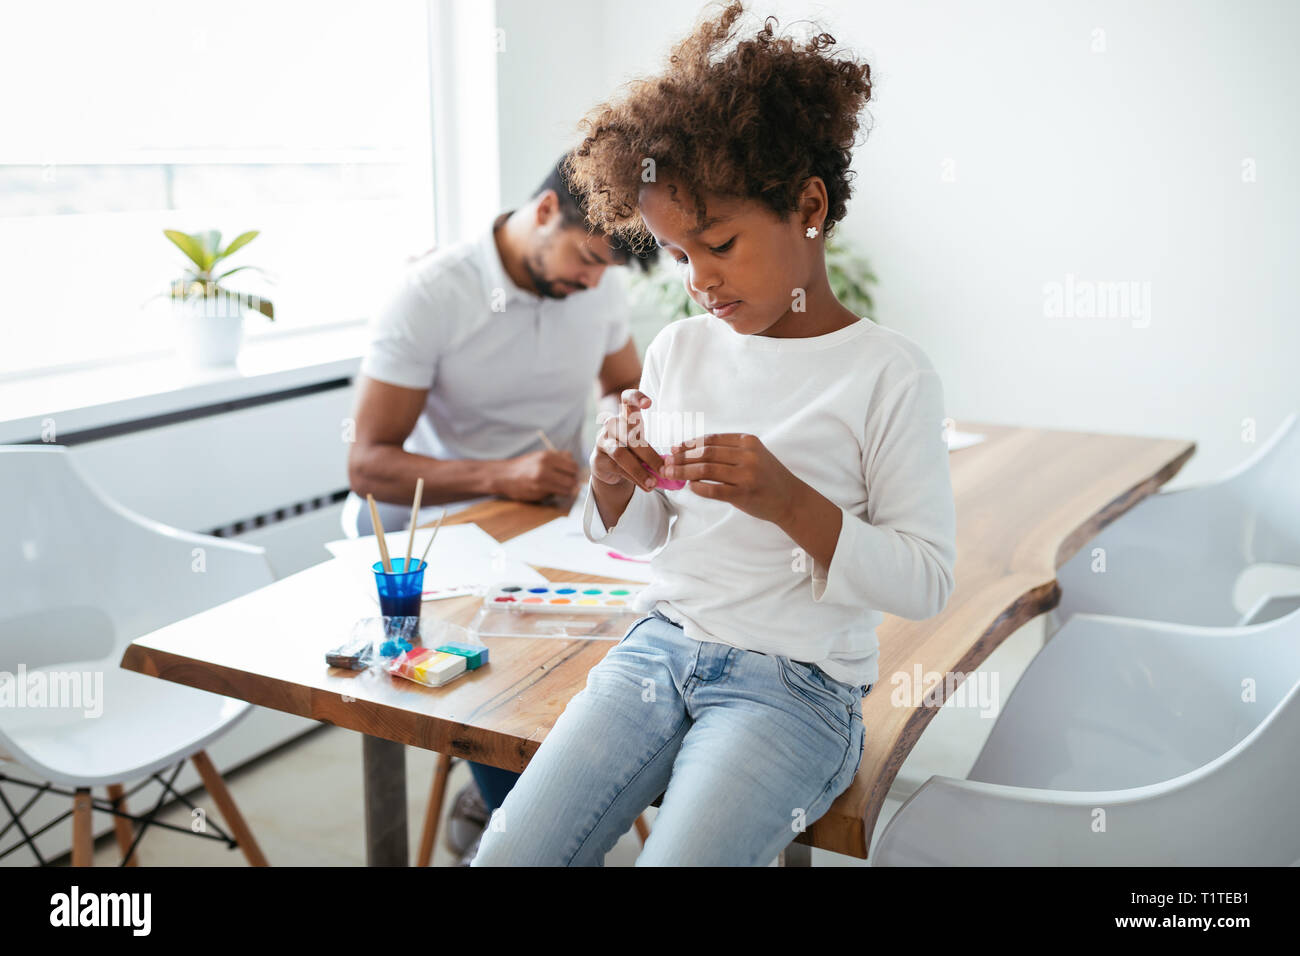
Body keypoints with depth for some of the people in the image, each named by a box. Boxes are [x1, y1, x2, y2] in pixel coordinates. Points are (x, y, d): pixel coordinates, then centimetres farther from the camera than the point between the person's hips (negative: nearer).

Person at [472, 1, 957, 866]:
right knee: (509, 855, -11)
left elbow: (928, 581, -10)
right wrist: (616, 486, -8)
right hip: (660, 646, 5)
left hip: (796, 684, -4)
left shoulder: (888, 372, -8)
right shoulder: (679, 350, 8)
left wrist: (789, 501, -23)